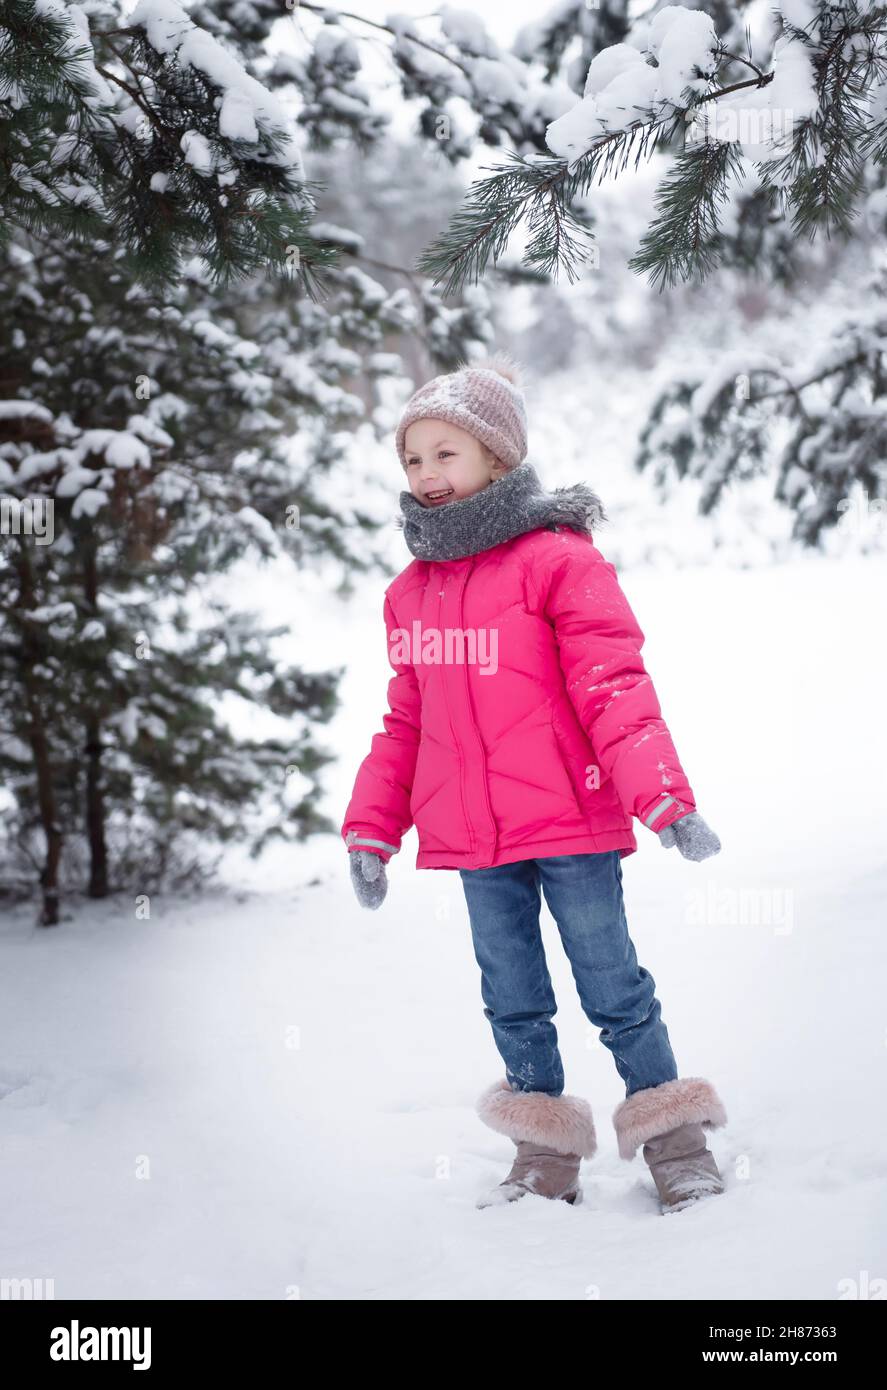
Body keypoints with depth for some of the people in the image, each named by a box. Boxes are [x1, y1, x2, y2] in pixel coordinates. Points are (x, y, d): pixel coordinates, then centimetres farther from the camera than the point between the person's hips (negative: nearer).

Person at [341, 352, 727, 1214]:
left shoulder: (557, 561, -9)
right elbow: (404, 723, 16)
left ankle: (675, 1142, 17)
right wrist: (370, 831, 13)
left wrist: (662, 796, -23)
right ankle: (546, 1154, 25)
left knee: (612, 988, 2)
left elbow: (613, 688, -14)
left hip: (570, 823, -5)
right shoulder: (409, 591, 9)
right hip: (473, 840, 5)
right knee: (511, 998, 13)